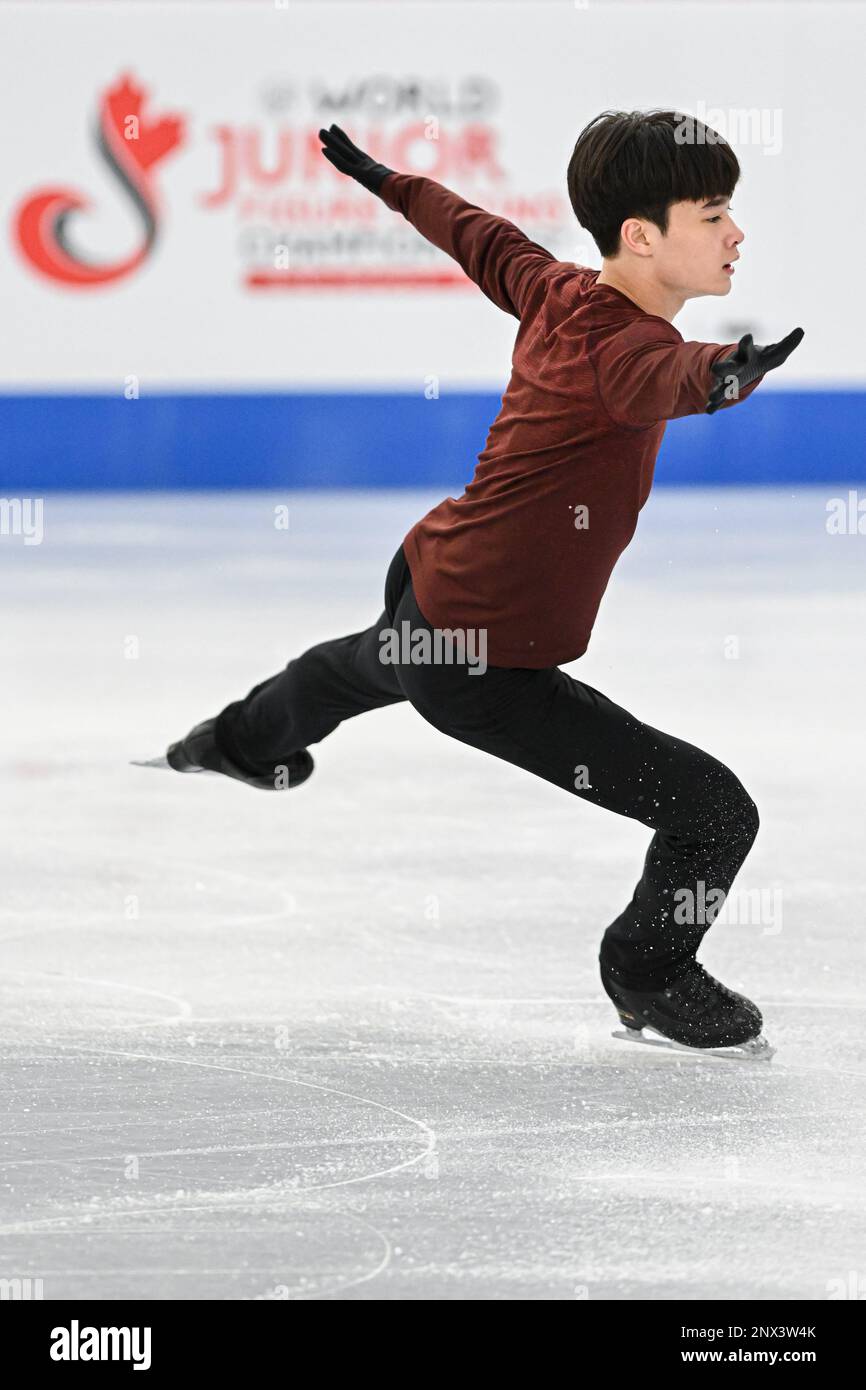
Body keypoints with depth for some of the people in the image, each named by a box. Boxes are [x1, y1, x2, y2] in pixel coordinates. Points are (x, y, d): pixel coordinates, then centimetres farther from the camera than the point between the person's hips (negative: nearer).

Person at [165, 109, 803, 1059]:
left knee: (370, 664, 45)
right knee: (714, 812, -11)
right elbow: (665, 378, -56)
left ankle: (244, 740, 78)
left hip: (425, 586, 10)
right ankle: (650, 980, 17)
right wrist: (723, 372, -78)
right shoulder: (617, 343, -31)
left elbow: (476, 235, 16)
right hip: (485, 658, -10)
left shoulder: (557, 291, -5)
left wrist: (385, 181, 35)